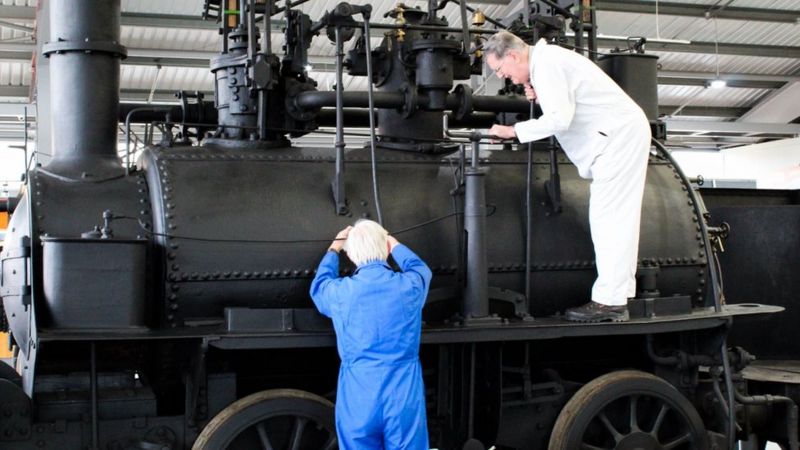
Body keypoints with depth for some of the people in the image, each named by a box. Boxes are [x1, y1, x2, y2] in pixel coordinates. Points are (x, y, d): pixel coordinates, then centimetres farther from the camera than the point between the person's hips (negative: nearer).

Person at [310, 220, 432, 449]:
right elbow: (420, 268, 22)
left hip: (358, 399, 0)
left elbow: (318, 286, 20)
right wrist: (394, 243, 37)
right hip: (404, 397, 0)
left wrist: (334, 249, 34)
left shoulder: (340, 292, -7)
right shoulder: (410, 285, -6)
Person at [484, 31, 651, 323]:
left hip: (620, 134, -10)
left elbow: (560, 119, -22)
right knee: (617, 219, 10)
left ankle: (610, 302, -10)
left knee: (608, 218, -11)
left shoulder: (546, 63, -15)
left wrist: (513, 131, -13)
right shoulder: (547, 59, 16)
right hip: (624, 133, 10)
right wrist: (541, 99, 6)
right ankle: (619, 294, 13)